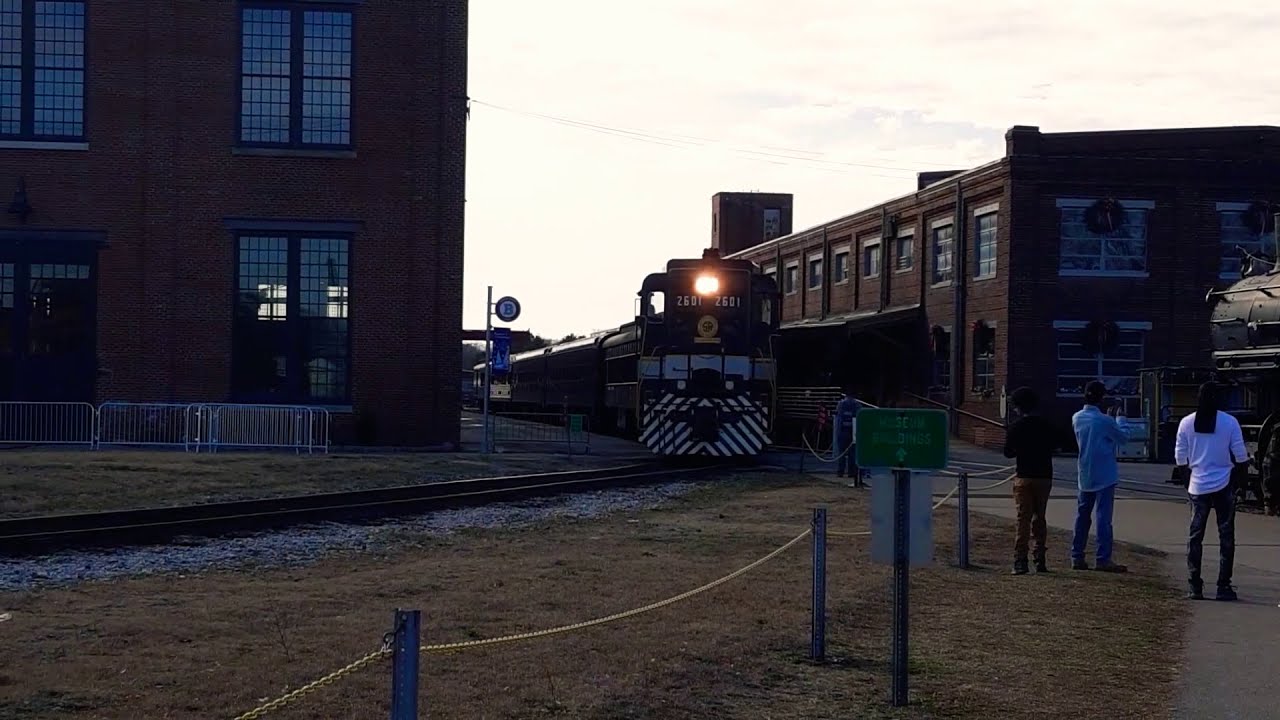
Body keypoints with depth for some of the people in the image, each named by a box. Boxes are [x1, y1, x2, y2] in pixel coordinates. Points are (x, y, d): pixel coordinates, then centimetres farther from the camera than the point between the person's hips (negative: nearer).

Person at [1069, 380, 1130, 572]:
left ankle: (1077, 557, 13)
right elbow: (1123, 437, -3)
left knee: (1082, 516, 11)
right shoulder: (1104, 421, -17)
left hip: (1084, 476, 6)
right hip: (1104, 476, -6)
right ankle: (1103, 560, -6)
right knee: (1104, 517, -5)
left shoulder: (1077, 418, 3)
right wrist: (1119, 419, 10)